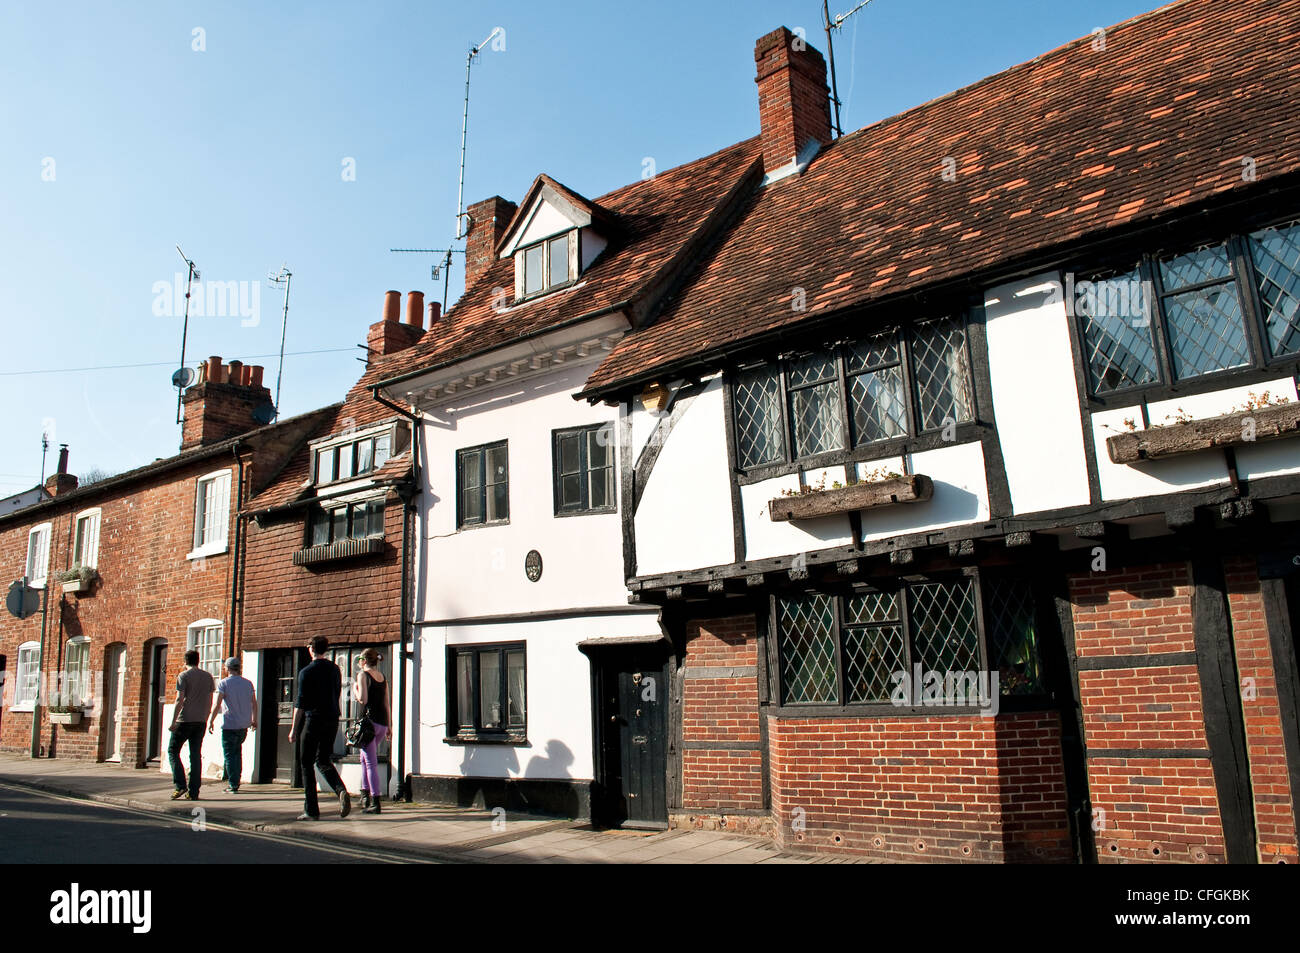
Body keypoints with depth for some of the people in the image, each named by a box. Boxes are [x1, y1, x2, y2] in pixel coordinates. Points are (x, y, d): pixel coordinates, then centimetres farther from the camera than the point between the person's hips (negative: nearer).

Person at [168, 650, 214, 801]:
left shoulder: (183, 676, -4)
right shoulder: (208, 677, 11)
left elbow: (179, 700, -11)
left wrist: (173, 721, -10)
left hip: (184, 720, -5)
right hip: (200, 721, 5)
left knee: (173, 750, 8)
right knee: (196, 755, 7)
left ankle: (180, 786, -5)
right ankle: (194, 792, 5)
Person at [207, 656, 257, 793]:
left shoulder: (223, 683, -6)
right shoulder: (248, 683, 7)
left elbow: (217, 704, -12)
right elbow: (254, 704, 9)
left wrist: (211, 721, -5)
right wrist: (254, 720, 18)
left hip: (229, 725, -5)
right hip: (244, 725, 5)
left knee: (229, 755, 0)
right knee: (238, 751, 20)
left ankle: (233, 785, -3)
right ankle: (235, 781, 19)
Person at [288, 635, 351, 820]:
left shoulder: (307, 672, -7)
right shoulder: (335, 670, 10)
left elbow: (301, 703, -8)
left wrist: (294, 728, -3)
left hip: (313, 721, -5)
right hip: (332, 721, 5)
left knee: (307, 764, 5)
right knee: (324, 762, 14)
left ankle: (311, 810, 5)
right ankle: (341, 791, -13)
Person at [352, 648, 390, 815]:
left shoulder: (363, 675, -5)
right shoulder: (382, 677, 14)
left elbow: (363, 699, -14)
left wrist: (354, 689, 6)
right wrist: (388, 726, 18)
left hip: (370, 720, -7)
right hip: (383, 723, 7)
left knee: (371, 762, -5)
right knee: (365, 757, 22)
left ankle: (375, 802, -8)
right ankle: (365, 794, 24)